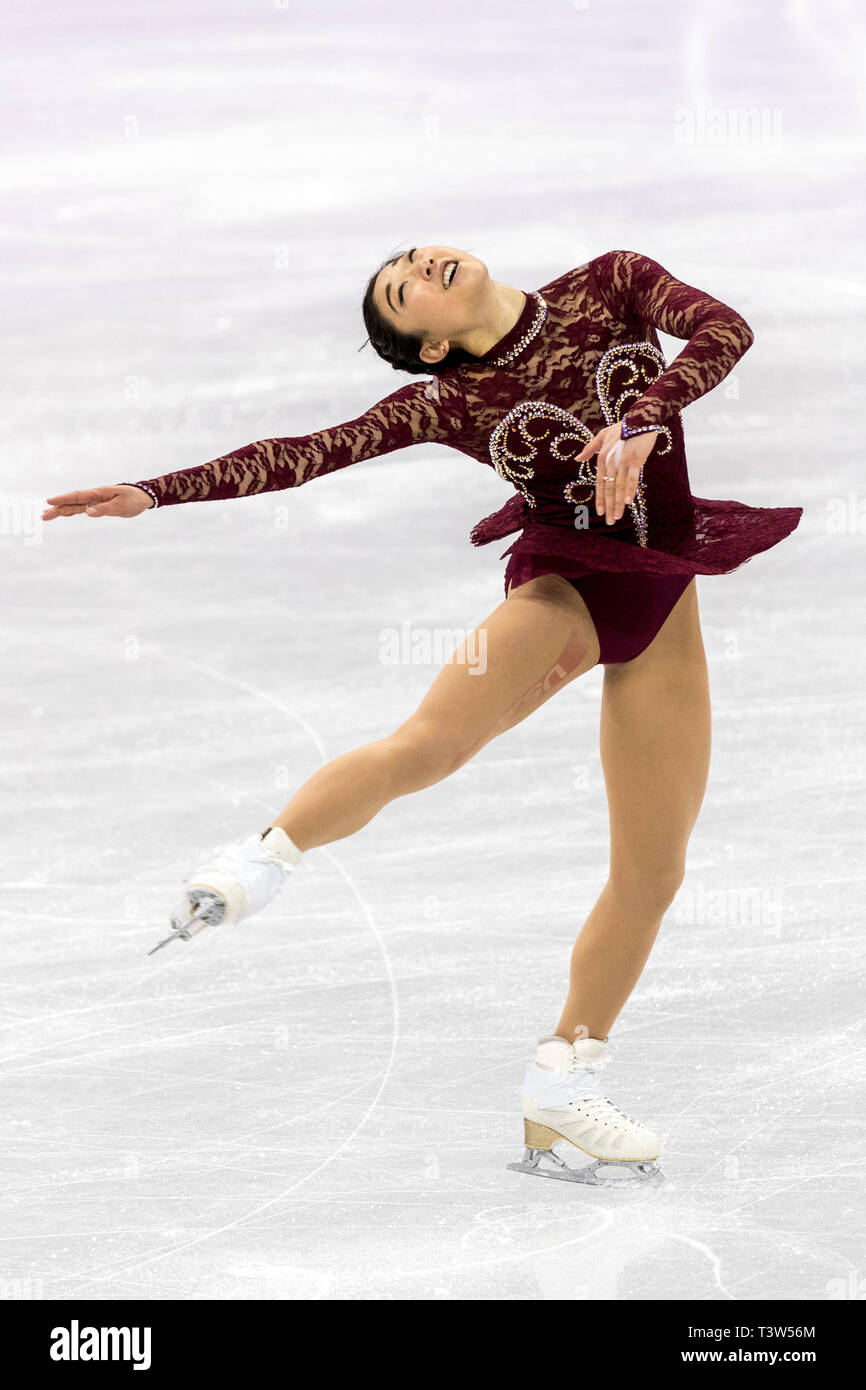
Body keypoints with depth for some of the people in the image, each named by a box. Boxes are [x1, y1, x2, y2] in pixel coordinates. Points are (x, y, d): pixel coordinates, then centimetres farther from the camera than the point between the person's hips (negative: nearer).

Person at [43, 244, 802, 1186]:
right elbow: (311, 453, -8)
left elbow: (723, 329, -14)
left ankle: (563, 1079, 16)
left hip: (662, 609, 3)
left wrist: (644, 419, -31)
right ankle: (265, 856, -11)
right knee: (425, 747, -32)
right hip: (559, 584, -3)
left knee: (653, 872, 3)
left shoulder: (611, 285, 1)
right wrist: (157, 492, -16)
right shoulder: (446, 401, -2)